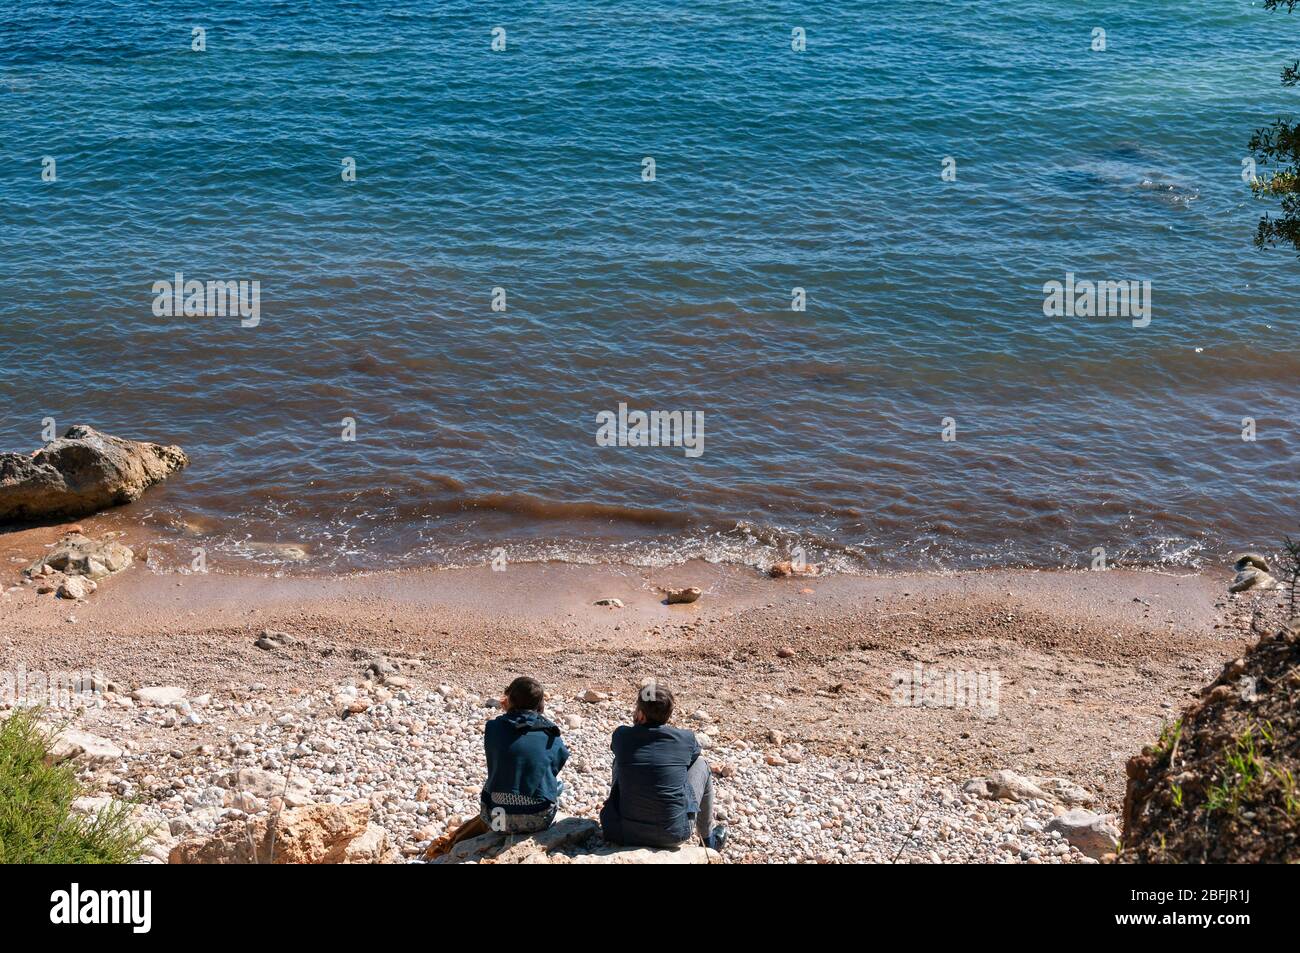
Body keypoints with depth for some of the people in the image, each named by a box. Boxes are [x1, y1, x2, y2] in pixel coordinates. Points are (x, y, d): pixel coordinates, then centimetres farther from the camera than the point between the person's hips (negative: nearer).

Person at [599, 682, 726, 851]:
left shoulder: (621, 735, -8)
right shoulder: (686, 739, -8)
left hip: (627, 833, 1)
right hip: (674, 835, -1)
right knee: (701, 764, 20)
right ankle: (708, 839, 35)